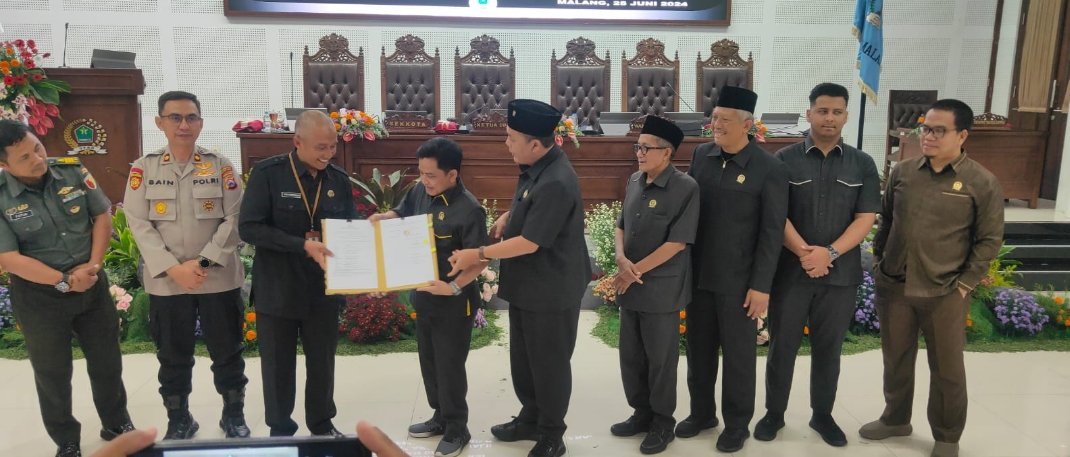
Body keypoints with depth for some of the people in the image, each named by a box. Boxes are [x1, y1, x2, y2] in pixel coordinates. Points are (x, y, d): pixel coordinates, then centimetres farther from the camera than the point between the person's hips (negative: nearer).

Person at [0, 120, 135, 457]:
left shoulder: (72, 170, -8)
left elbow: (103, 214, -1)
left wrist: (93, 265, -11)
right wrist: (64, 281, -19)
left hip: (92, 285, 3)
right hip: (40, 296, -3)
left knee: (107, 362, 16)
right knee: (52, 374, 13)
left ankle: (117, 425, 37)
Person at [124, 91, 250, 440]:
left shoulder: (221, 166, 1)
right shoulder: (143, 168, 3)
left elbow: (233, 220, -4)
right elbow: (139, 224, -3)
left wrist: (204, 261, -14)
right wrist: (172, 268, -13)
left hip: (219, 278, 0)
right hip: (165, 281, 1)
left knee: (227, 352, 9)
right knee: (173, 357, 12)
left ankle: (234, 415, 26)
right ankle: (178, 421, 29)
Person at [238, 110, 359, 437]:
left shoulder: (339, 179, 0)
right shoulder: (267, 174, -11)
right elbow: (249, 227, -17)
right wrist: (303, 245, -26)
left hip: (323, 289, 3)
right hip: (277, 289, -3)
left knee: (322, 362, 15)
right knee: (278, 365, 12)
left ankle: (322, 425, 35)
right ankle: (280, 431, 31)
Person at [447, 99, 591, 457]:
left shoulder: (556, 183, -29)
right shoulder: (534, 168, 2)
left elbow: (530, 242, -27)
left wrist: (478, 255, -19)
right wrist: (507, 217, 1)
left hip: (551, 291, -10)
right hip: (526, 285, 10)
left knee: (549, 363, 9)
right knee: (522, 358, 22)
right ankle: (530, 419, 41)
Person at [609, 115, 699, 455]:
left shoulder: (685, 188, -14)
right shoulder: (634, 182, 6)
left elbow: (678, 242, -17)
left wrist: (636, 271, -14)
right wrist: (621, 258, -6)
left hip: (661, 289, -6)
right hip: (630, 286, 6)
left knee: (660, 359, 7)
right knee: (630, 356, 16)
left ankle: (663, 422, 25)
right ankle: (641, 413, 34)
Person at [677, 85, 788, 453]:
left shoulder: (770, 170, -11)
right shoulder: (701, 155, 3)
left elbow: (772, 233, -11)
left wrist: (761, 285, -12)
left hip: (738, 280, -4)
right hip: (698, 274, 5)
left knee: (738, 353, 9)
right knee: (699, 349, 16)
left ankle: (737, 423, 27)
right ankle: (701, 412, 34)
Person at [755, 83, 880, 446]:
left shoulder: (862, 165, 4)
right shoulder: (785, 160, -1)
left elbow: (866, 218, -2)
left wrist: (829, 253, -16)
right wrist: (803, 252, -19)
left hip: (840, 274, 2)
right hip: (790, 271, -1)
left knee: (828, 348, 12)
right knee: (782, 346, 7)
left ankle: (822, 415, 28)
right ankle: (774, 413, 22)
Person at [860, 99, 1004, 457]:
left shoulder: (983, 183, -8)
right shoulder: (902, 172, 3)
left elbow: (989, 241, -4)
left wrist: (964, 285, -8)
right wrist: (879, 260, 8)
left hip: (944, 294, -3)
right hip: (893, 286, 3)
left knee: (947, 369, 10)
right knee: (896, 360, 17)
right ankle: (895, 419, 37)